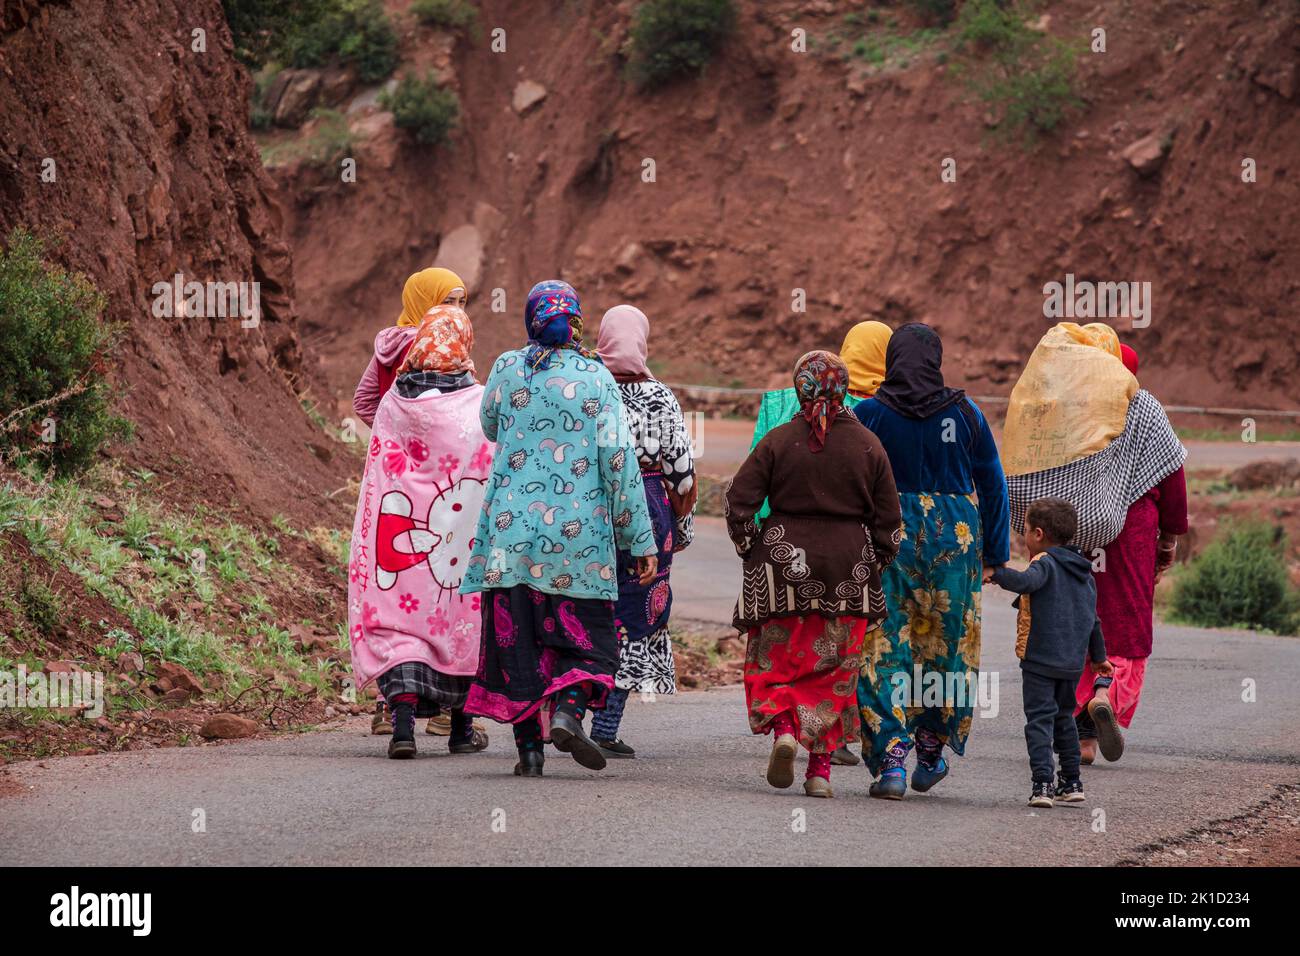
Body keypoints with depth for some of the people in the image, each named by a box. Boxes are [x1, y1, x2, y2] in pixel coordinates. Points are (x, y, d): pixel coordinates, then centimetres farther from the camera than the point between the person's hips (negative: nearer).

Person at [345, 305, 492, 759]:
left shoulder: (393, 403, -1)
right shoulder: (481, 406, -8)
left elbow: (379, 478, 5)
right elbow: (496, 476, -4)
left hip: (404, 531, 1)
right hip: (463, 534, -1)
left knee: (397, 620, 2)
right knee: (461, 617, 13)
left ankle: (403, 720, -18)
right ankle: (460, 725, 24)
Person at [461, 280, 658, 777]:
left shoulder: (507, 369, 2)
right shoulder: (595, 377, -3)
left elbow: (490, 428, 20)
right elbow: (619, 458, -4)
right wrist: (641, 540, -1)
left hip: (511, 527, 1)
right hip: (579, 532, -1)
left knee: (515, 637, 7)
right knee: (585, 637, 8)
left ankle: (529, 746, 3)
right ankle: (568, 711, -18)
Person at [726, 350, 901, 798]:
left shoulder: (778, 441, -4)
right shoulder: (868, 446, 0)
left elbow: (739, 502, -5)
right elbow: (888, 520, 3)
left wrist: (751, 552, 7)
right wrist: (872, 567, 15)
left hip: (784, 563, -1)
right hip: (848, 574, 1)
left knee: (775, 658, 10)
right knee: (835, 668, 8)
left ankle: (782, 728, -16)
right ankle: (820, 768, 6)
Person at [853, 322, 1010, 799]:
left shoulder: (868, 414, -5)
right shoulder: (965, 415, 1)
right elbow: (993, 486, 7)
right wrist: (997, 554, 15)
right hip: (954, 538, 2)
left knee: (885, 647, 1)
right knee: (946, 641, 17)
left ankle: (890, 760, -10)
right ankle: (930, 753, 26)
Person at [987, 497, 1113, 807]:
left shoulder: (1045, 563, -8)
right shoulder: (1083, 573, 16)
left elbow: (1027, 582, -32)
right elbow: (1093, 619, 22)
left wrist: (996, 573, -24)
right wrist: (1098, 656, 31)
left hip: (1040, 659, -7)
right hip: (1073, 663, 7)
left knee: (1039, 719, -6)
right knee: (1064, 718, 20)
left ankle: (1042, 783, -16)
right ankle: (1071, 783, 23)